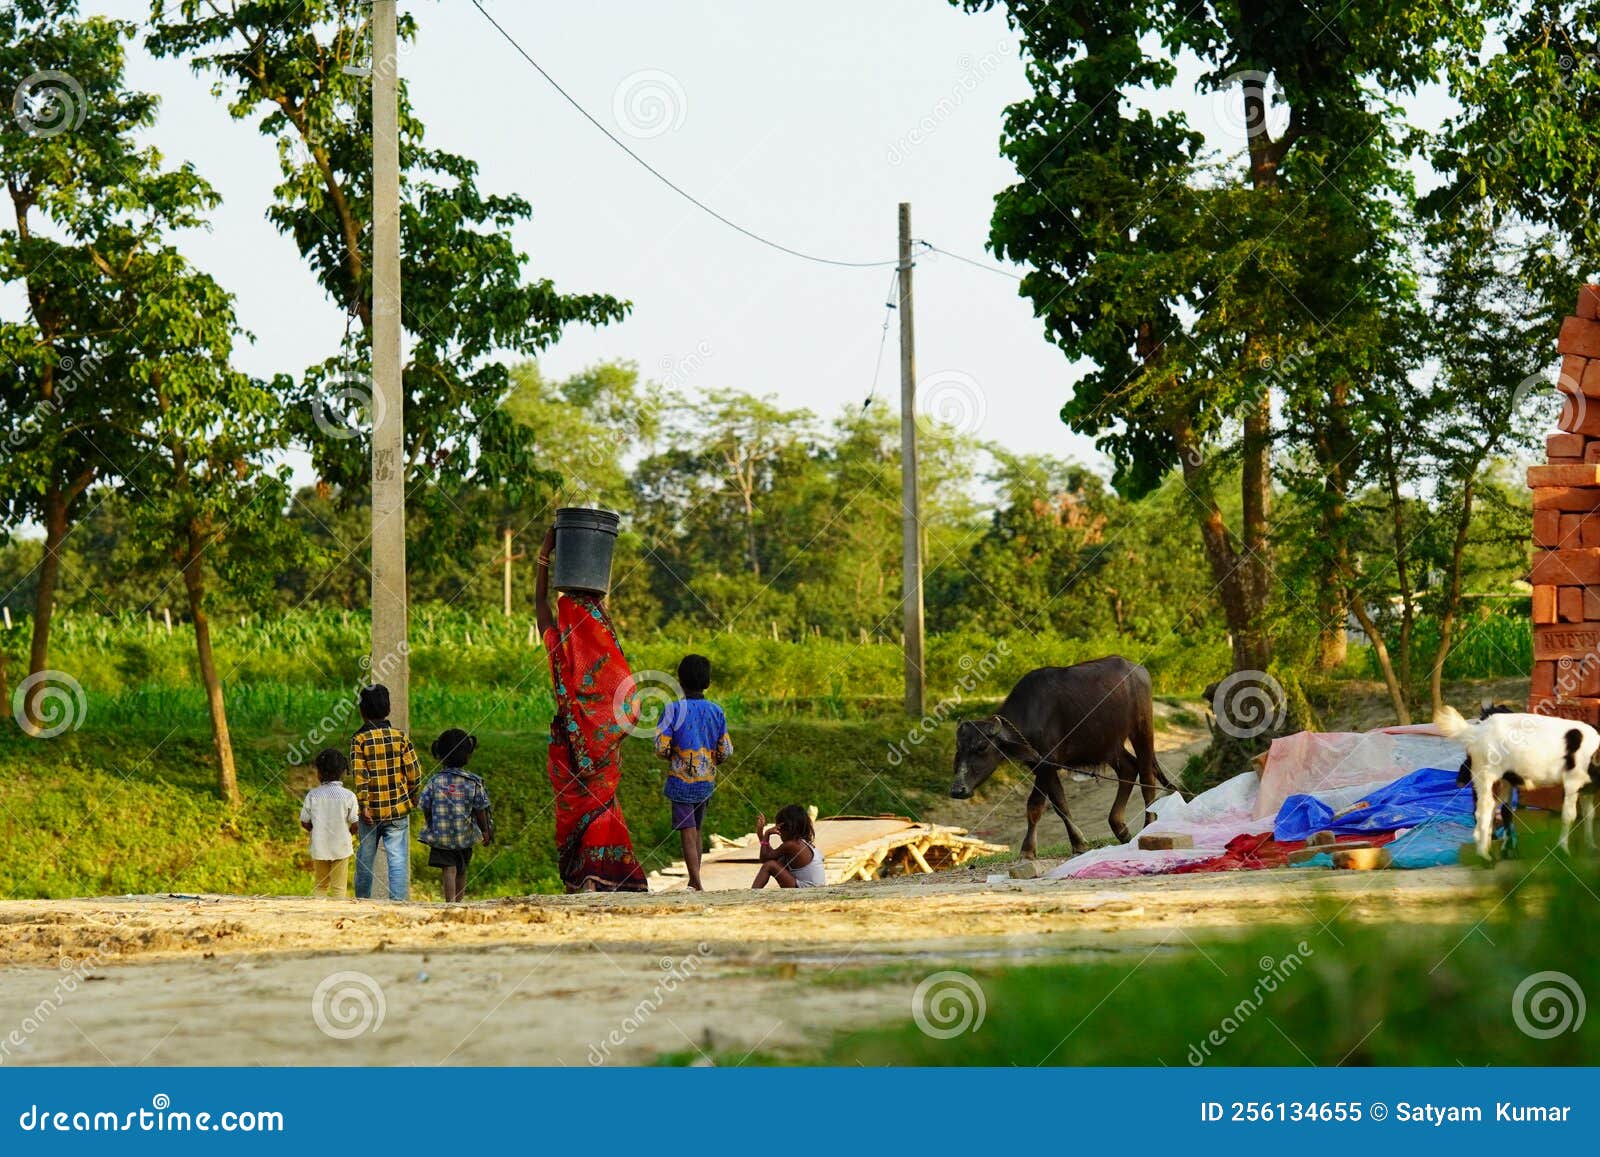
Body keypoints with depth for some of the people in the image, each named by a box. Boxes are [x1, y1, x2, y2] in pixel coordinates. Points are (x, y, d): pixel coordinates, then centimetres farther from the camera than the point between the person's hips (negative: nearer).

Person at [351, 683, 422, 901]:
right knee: (398, 860, -2)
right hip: (398, 810, 0)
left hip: (371, 812, 0)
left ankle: (362, 901, 22)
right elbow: (414, 771, 0)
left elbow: (360, 776, -12)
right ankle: (398, 900, -10)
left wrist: (364, 806, -11)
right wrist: (412, 798, 14)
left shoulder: (359, 740, -5)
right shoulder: (400, 736, -1)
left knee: (365, 860, 13)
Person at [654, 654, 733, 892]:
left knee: (687, 832, -6)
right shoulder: (716, 712, 1)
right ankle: (693, 881, 24)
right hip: (706, 781, 4)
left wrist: (673, 753, 8)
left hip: (681, 780, -4)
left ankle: (698, 884, -16)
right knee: (696, 831, 18)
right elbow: (725, 751, 3)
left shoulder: (674, 710, -11)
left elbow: (661, 749, -13)